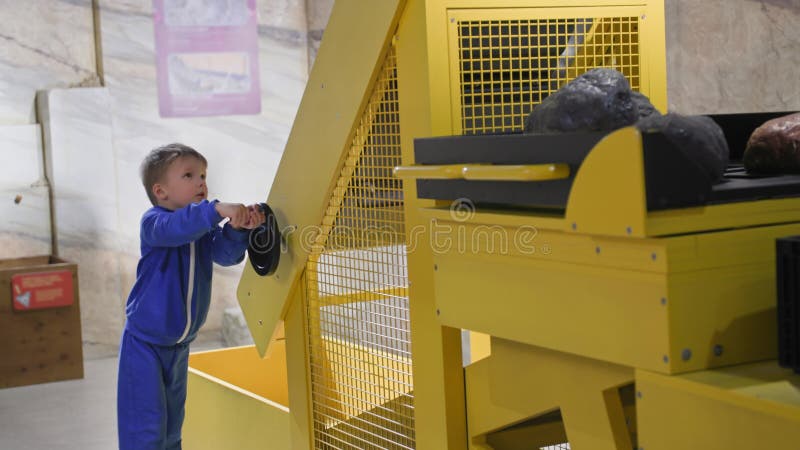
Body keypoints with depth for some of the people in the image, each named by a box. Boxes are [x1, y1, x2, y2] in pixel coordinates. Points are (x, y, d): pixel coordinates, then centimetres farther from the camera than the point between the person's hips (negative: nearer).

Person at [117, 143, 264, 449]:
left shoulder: (203, 228, 2)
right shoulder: (153, 222, -16)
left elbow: (226, 254, -15)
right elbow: (173, 228, -40)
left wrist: (238, 228, -34)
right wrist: (217, 210, -50)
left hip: (179, 346, 7)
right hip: (144, 343, -7)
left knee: (172, 424, 19)